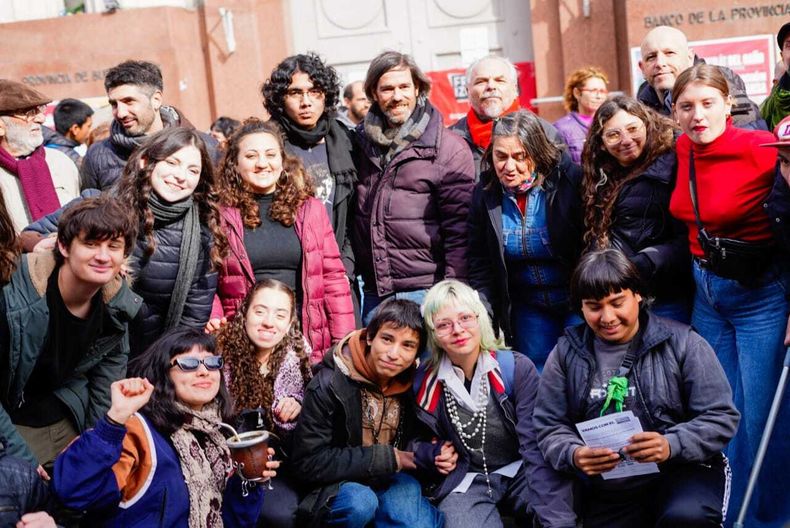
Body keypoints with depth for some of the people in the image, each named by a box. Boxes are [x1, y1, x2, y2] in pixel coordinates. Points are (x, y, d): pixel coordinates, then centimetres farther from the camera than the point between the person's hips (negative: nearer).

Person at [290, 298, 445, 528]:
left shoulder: (414, 384, -3)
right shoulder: (329, 385, -18)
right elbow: (308, 462, -20)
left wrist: (434, 452, -10)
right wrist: (386, 458, -20)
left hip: (394, 480, 2)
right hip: (336, 484, -2)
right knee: (359, 502, -35)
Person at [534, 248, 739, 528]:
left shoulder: (682, 342, -2)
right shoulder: (565, 354, 5)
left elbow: (721, 417, -5)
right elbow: (550, 428, 4)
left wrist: (671, 446, -24)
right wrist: (574, 455, -19)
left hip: (683, 472, -2)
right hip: (606, 491, 2)